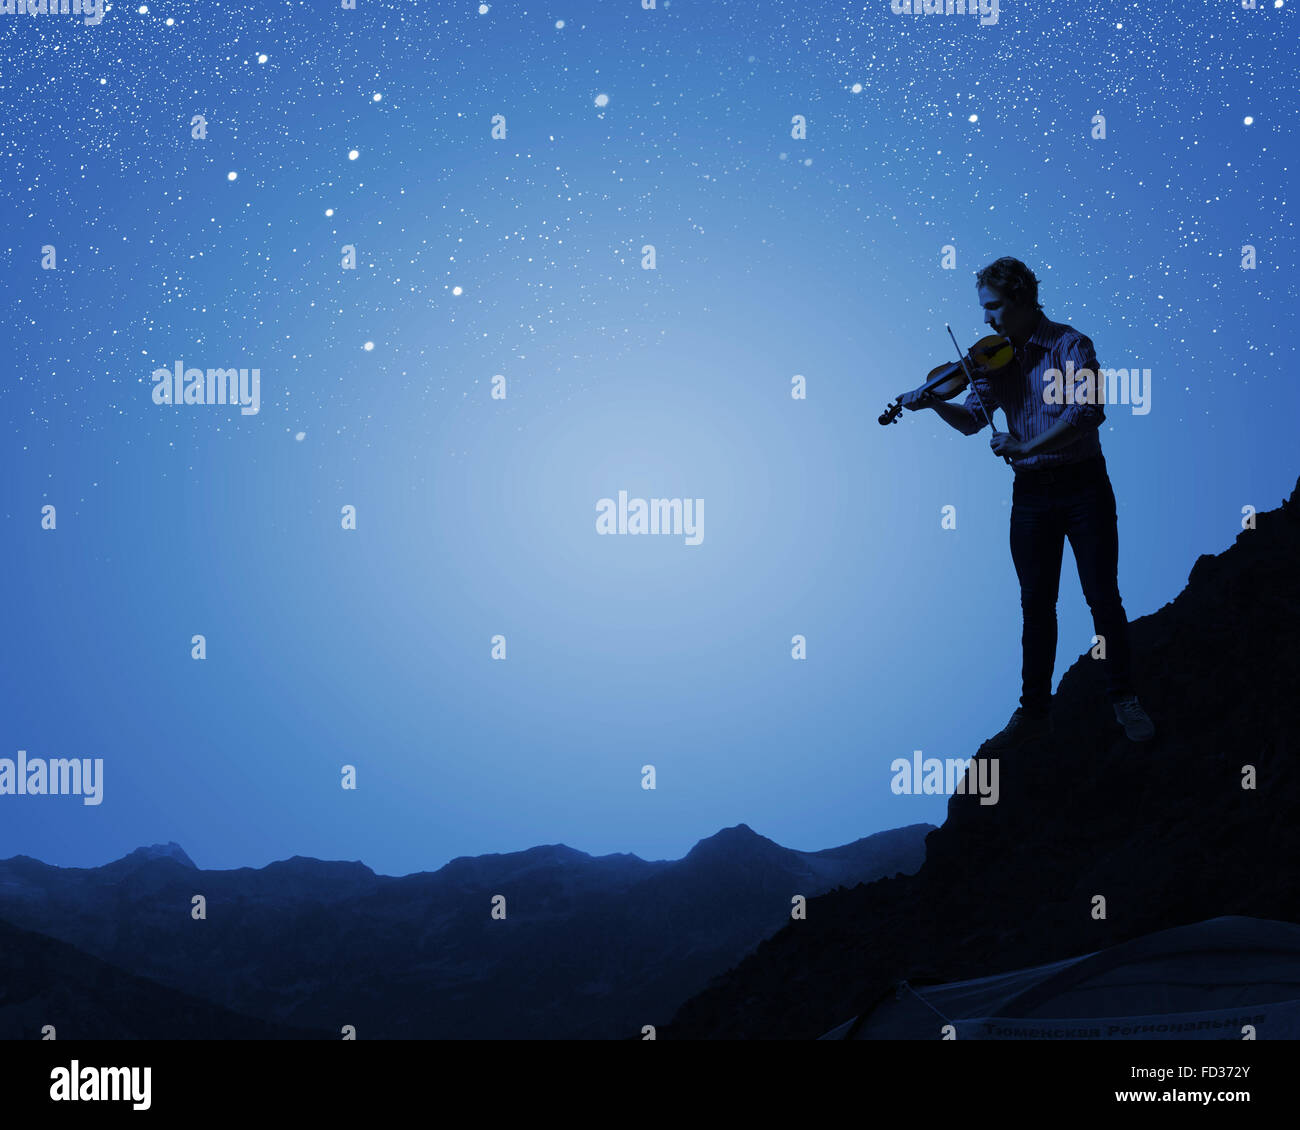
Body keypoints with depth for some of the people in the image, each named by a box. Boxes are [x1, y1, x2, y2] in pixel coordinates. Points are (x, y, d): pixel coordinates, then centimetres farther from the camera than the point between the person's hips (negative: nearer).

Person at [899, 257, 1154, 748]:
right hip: (1030, 492, 4)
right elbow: (973, 419, 0)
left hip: (1083, 485, -4)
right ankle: (1034, 709, 13)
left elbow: (1087, 410, -23)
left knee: (1103, 598, 1)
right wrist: (934, 403, -18)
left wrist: (1025, 446, -27)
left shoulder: (1070, 346, -9)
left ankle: (1124, 700, 15)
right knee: (1036, 604, 7)